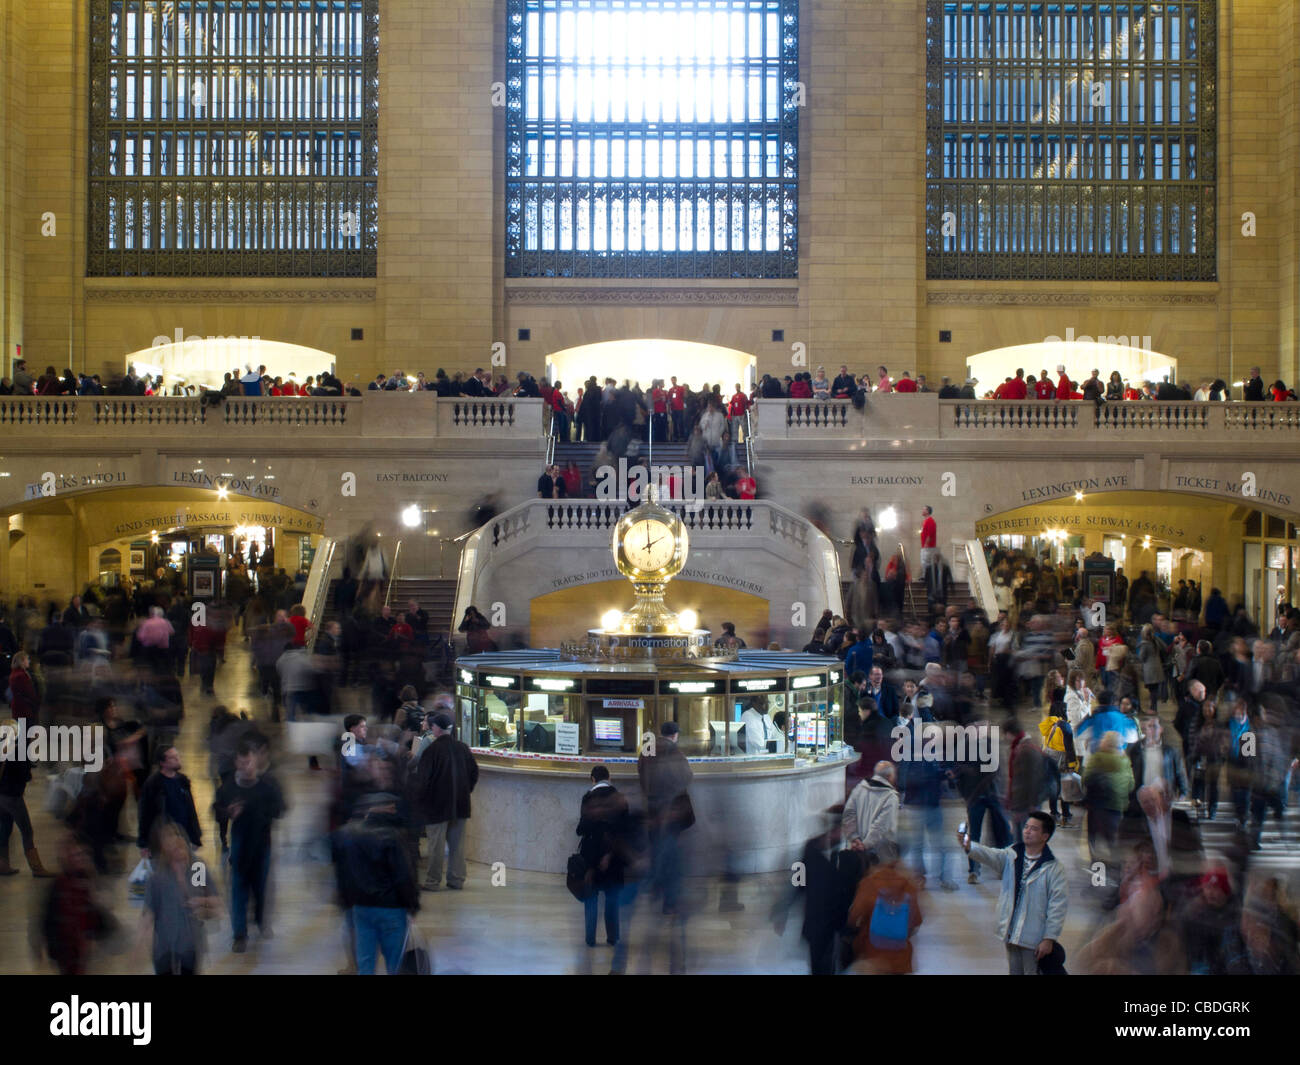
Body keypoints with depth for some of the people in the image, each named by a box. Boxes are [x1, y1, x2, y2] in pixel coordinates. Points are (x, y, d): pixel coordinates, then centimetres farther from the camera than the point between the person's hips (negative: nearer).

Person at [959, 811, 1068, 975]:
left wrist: (1049, 938, -16)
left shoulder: (1054, 869, -9)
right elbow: (990, 855, -14)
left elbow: (1058, 906, -11)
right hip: (1011, 935, 5)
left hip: (1034, 938, -5)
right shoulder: (1010, 857, 5)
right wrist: (969, 847, -35)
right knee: (1015, 972, 16)